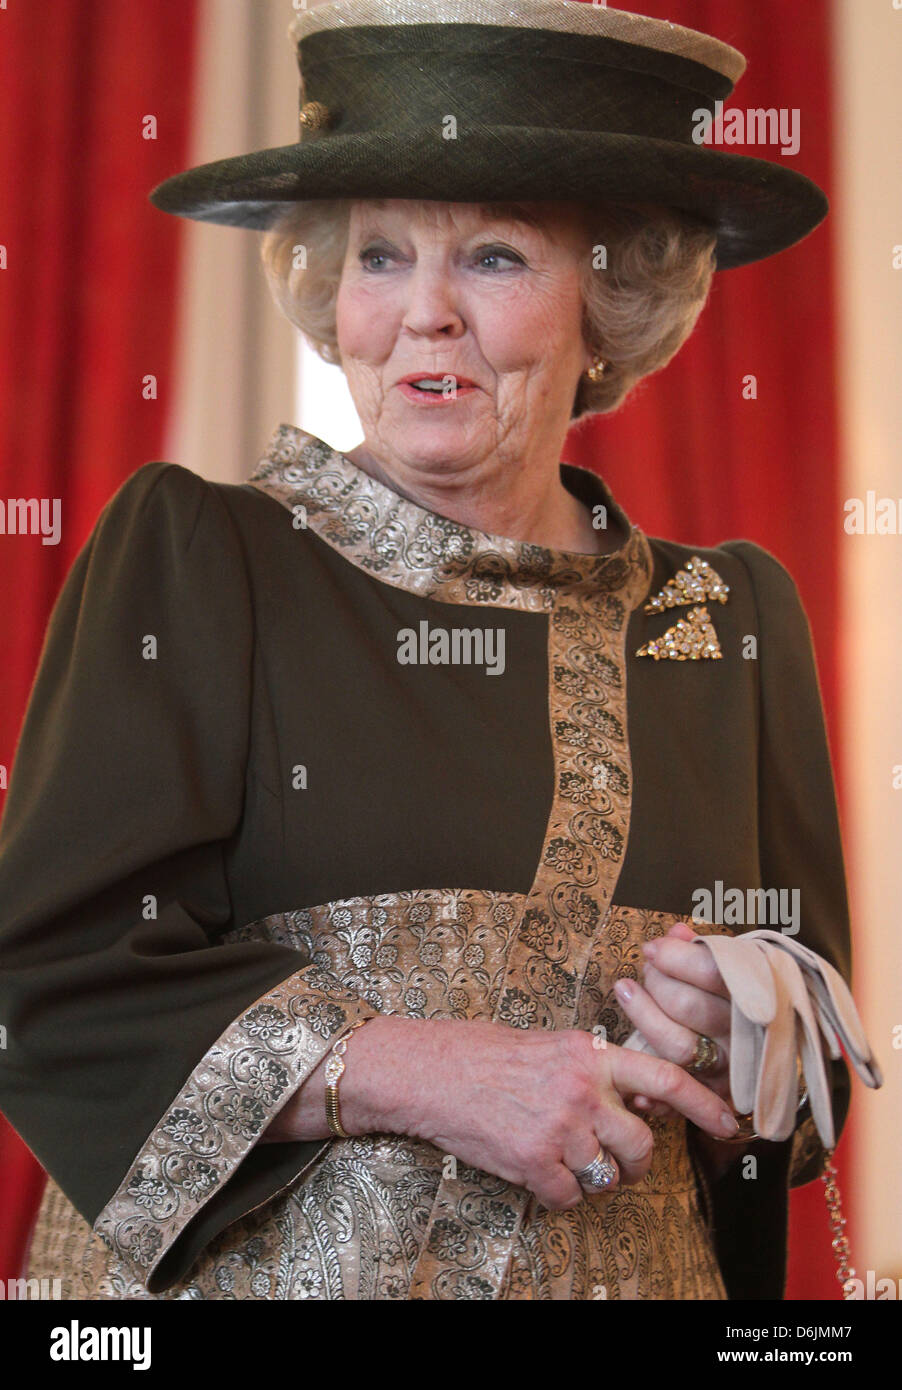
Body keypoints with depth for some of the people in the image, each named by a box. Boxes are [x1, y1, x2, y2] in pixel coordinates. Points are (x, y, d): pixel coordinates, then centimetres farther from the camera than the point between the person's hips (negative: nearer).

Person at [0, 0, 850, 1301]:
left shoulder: (730, 618, 4)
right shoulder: (191, 553, -6)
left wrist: (731, 1047, -13)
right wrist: (426, 1076, -20)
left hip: (634, 1271, 3)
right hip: (245, 1276, -2)